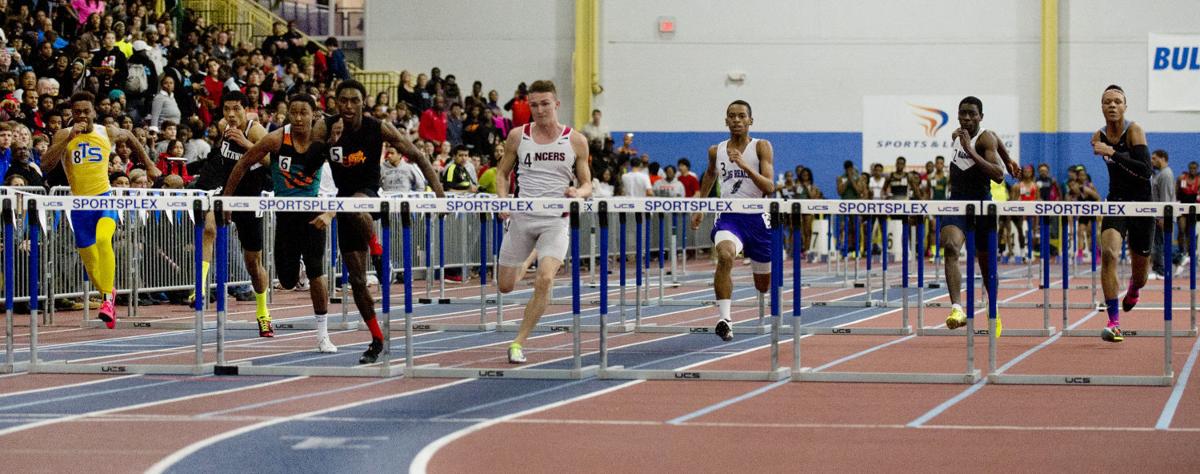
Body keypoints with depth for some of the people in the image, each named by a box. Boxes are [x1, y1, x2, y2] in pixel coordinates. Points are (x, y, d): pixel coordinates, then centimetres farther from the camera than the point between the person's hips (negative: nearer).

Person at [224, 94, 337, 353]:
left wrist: (329, 214, -26)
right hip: (285, 212, 0)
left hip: (312, 212, 0)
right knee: (288, 282, -1)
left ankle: (323, 336, 1)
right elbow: (243, 164, -2)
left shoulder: (323, 143, -13)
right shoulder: (276, 140, -14)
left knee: (315, 272, -12)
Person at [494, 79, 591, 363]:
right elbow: (502, 172, 13)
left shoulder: (576, 141, 0)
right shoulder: (518, 136, 2)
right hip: (521, 216, 2)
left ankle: (519, 343, -11)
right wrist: (503, 199, -6)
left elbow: (587, 184, 7)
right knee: (505, 286, 7)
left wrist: (579, 192, -16)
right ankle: (525, 263, 46)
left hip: (555, 219, -2)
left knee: (545, 280, -22)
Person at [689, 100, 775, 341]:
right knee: (725, 255, -35)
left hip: (757, 217, -1)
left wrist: (745, 166, -27)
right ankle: (724, 319, -37)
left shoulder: (761, 147, -3)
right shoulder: (716, 151, 6)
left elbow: (769, 188, -14)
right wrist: (699, 208, 29)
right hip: (728, 216, 1)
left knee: (764, 285, 13)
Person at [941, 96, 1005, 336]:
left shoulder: (985, 138, -9)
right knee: (950, 246, -26)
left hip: (981, 207, -3)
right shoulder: (957, 136, 9)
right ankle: (957, 308, -39)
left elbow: (998, 175, -24)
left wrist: (971, 151, -26)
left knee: (986, 262, 12)